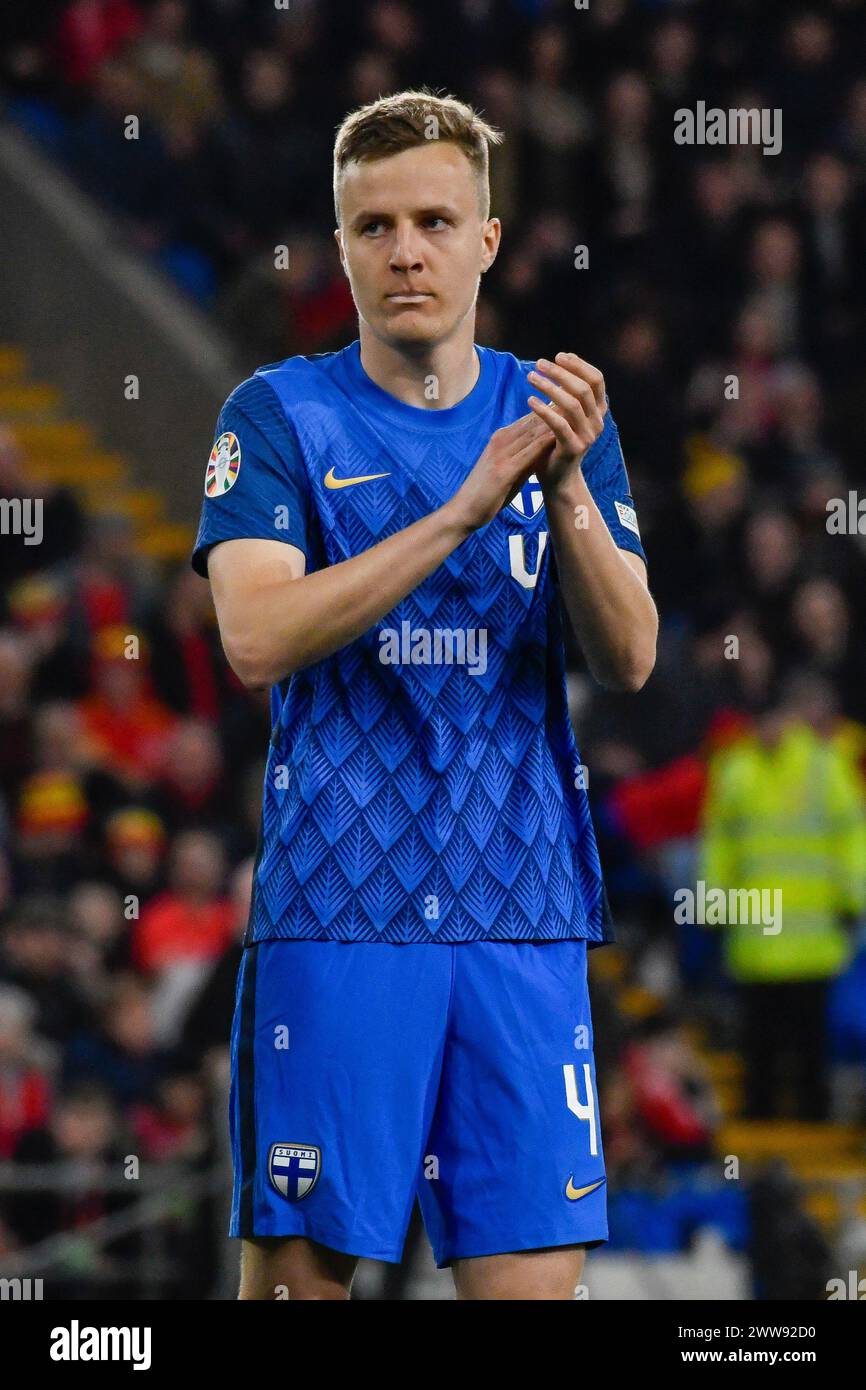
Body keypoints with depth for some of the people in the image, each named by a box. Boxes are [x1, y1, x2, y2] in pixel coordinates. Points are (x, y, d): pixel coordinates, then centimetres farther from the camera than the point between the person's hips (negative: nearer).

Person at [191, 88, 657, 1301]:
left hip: (521, 911, 2)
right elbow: (258, 639, -14)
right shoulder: (279, 415, 2)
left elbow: (630, 660, 0)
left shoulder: (559, 417, 10)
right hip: (334, 908, -2)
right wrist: (464, 508, -20)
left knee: (532, 1268, -2)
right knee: (300, 1266, -2)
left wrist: (569, 488, -17)